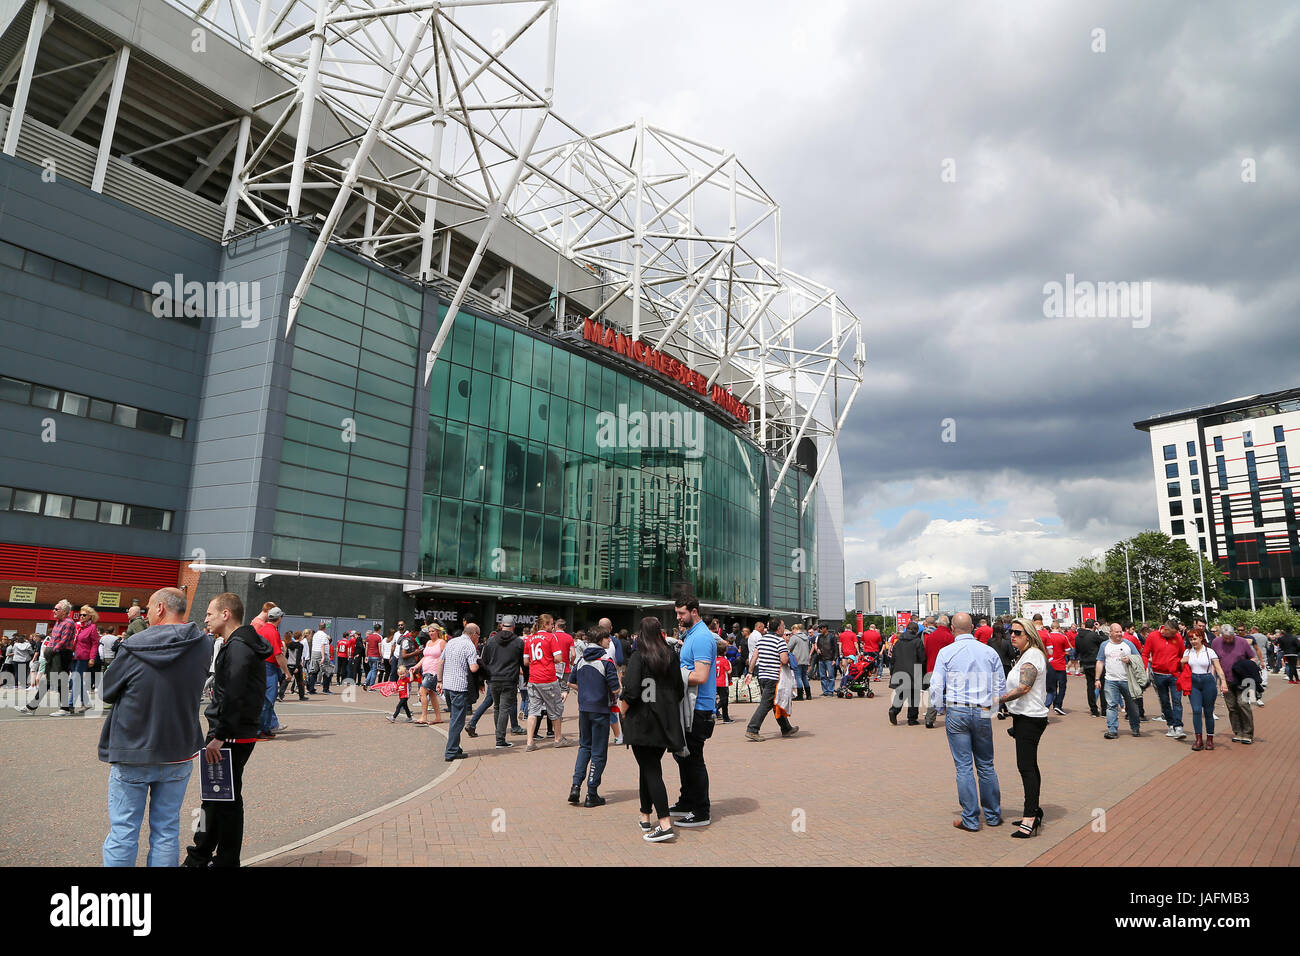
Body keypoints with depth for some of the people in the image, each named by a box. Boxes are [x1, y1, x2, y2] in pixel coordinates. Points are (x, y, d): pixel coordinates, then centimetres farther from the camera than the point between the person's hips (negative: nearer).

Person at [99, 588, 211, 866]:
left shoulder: (135, 647, -14)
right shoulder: (203, 646, -6)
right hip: (179, 755, 3)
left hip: (132, 754, -3)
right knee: (167, 831, 12)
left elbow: (107, 692, 0)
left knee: (122, 833, 9)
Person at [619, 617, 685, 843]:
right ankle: (646, 817, 27)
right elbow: (679, 691, 5)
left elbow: (631, 691, -19)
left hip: (642, 722, -6)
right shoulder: (670, 657, 4)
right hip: (665, 722, 6)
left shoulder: (638, 657, -12)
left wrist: (622, 709, -1)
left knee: (650, 771, -2)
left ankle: (665, 824, -8)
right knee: (650, 767, 18)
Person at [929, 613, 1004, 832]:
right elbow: (1000, 686, 9)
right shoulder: (990, 652, 4)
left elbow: (936, 686, -5)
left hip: (956, 712, -3)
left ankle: (970, 820, 6)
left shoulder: (946, 652, -5)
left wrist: (941, 710, 9)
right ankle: (993, 815, 22)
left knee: (964, 767, 2)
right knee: (986, 765, 14)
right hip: (983, 714, 3)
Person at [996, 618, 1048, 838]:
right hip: (1025, 717, 11)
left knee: (1026, 766, -11)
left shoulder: (1032, 655, -14)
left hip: (1030, 718, -11)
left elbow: (1023, 688, -23)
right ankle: (1034, 812, 23)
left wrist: (997, 700, -20)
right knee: (1029, 765, 15)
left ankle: (1030, 819, -12)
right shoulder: (1024, 655, 18)